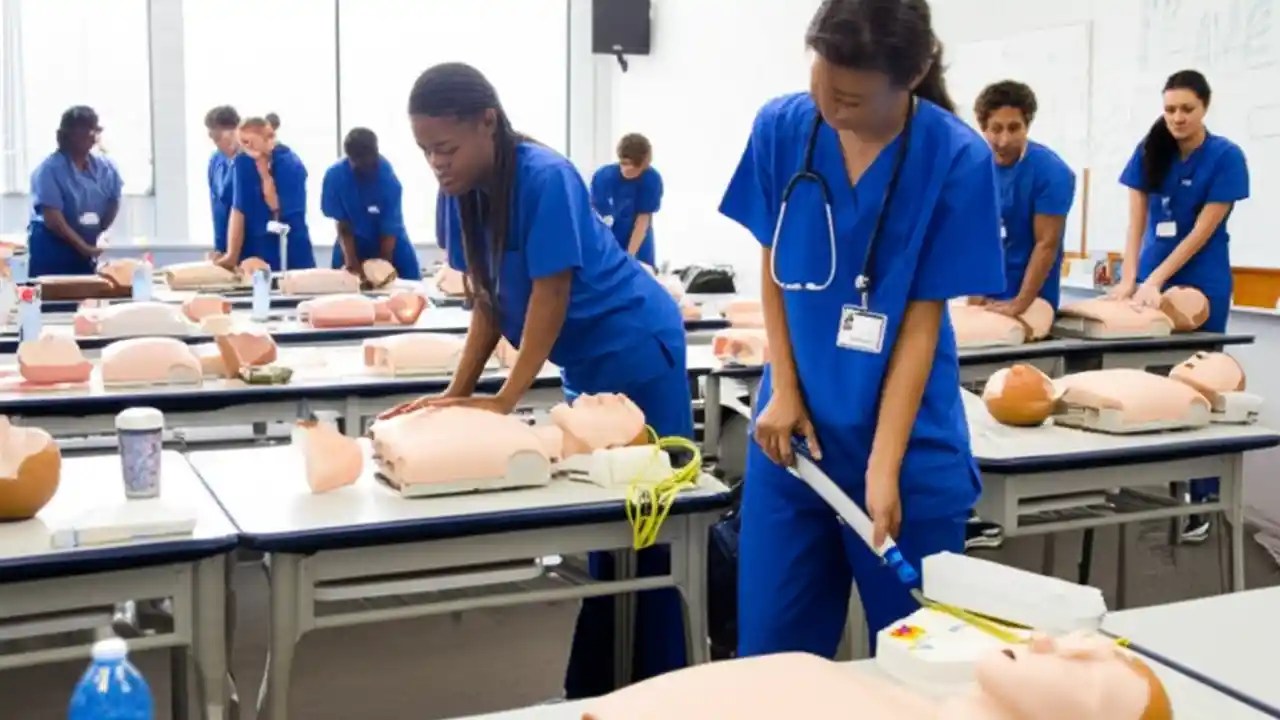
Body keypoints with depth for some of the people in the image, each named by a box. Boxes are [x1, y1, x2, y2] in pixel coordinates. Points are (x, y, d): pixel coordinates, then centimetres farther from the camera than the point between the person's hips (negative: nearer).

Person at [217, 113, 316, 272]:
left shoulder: (291, 165, -9)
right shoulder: (243, 162, -1)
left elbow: (277, 207, -12)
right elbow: (238, 210, -6)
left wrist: (263, 169, -16)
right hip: (255, 250, 2)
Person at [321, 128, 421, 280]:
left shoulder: (388, 179, -23)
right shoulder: (335, 175, -20)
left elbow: (389, 231, -22)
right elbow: (343, 225, -16)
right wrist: (351, 261, -26)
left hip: (390, 249, -1)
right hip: (353, 246, 1)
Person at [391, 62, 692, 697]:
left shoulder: (545, 177, -24)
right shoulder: (464, 191, -2)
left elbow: (550, 296, -23)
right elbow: (488, 299, 3)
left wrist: (505, 400, -20)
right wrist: (457, 392, -4)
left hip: (637, 351, -8)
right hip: (588, 364, 8)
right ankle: (592, 692, 23)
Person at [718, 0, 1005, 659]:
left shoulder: (958, 160, -13)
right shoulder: (779, 128, -5)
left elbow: (923, 319, -11)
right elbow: (773, 271, 5)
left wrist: (883, 466, -16)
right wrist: (784, 393, -5)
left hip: (910, 446, -2)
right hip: (795, 427, 3)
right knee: (770, 654, 8)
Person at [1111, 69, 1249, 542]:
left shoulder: (1226, 156, -10)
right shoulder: (1150, 151, 1)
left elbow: (1203, 231, -13)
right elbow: (1136, 221, -2)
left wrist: (1155, 280, -18)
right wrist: (1129, 278, -15)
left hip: (1201, 286, -3)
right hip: (1150, 278, 3)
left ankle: (1201, 501, 5)